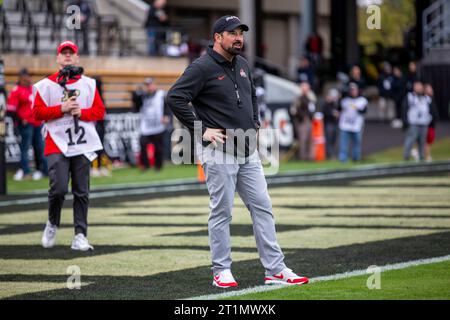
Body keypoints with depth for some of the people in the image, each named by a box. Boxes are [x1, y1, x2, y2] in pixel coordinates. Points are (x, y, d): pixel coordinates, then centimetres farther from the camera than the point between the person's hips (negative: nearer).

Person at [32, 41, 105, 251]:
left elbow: (99, 111, 10)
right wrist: (62, 109, -11)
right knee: (59, 188, -13)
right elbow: (37, 113, 0)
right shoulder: (45, 85, 6)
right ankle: (52, 224, 13)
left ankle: (80, 236, 3)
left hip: (83, 145, 2)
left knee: (81, 192, 0)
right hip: (57, 145, -2)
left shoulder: (89, 84, 13)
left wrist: (81, 112, -8)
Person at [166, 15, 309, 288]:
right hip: (219, 152, -7)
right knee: (222, 212, -2)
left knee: (263, 208, 5)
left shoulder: (243, 65, 14)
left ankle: (276, 270, 7)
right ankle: (222, 271, 7)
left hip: (248, 152, 8)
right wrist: (201, 130, -18)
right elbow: (175, 97, -18)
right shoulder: (203, 68, -10)